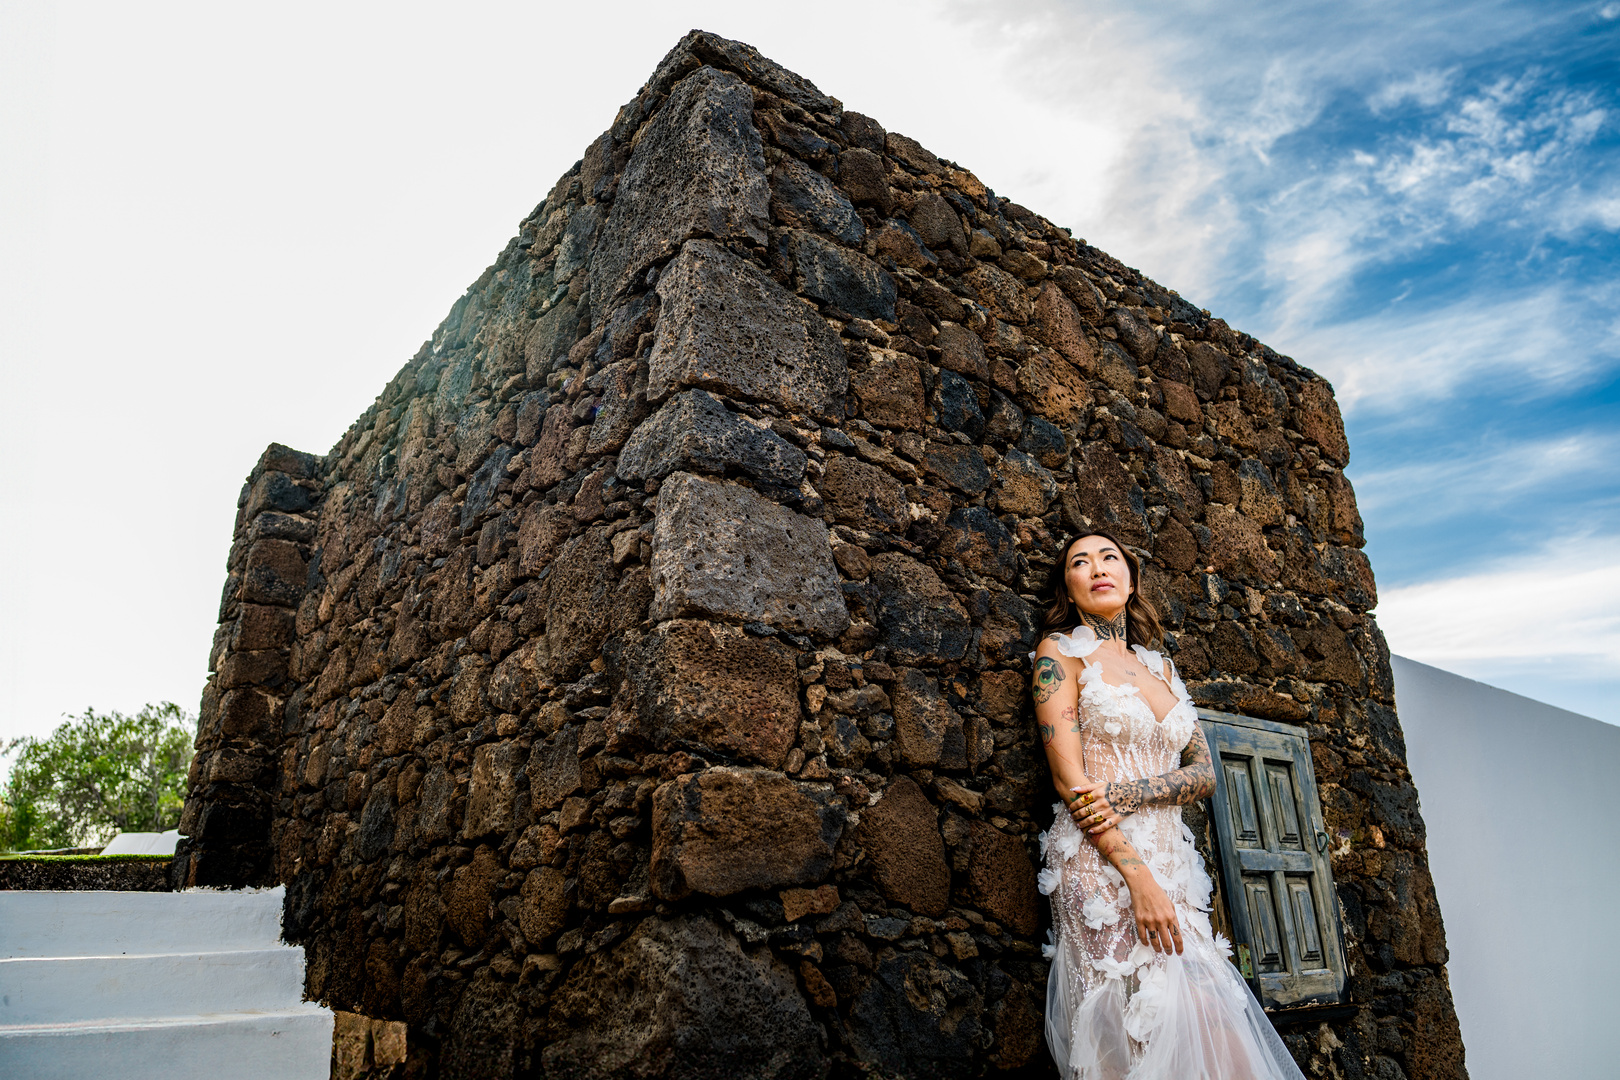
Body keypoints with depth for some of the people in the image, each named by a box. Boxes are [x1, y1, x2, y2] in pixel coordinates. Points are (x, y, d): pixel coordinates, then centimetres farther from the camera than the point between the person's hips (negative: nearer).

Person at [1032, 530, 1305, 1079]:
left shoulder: (1159, 666, 19)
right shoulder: (1062, 651, 3)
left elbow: (1204, 772, 10)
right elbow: (1068, 776, -8)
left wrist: (1127, 794, -10)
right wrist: (1136, 874, -17)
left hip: (1170, 863, 5)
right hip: (1103, 865, -5)